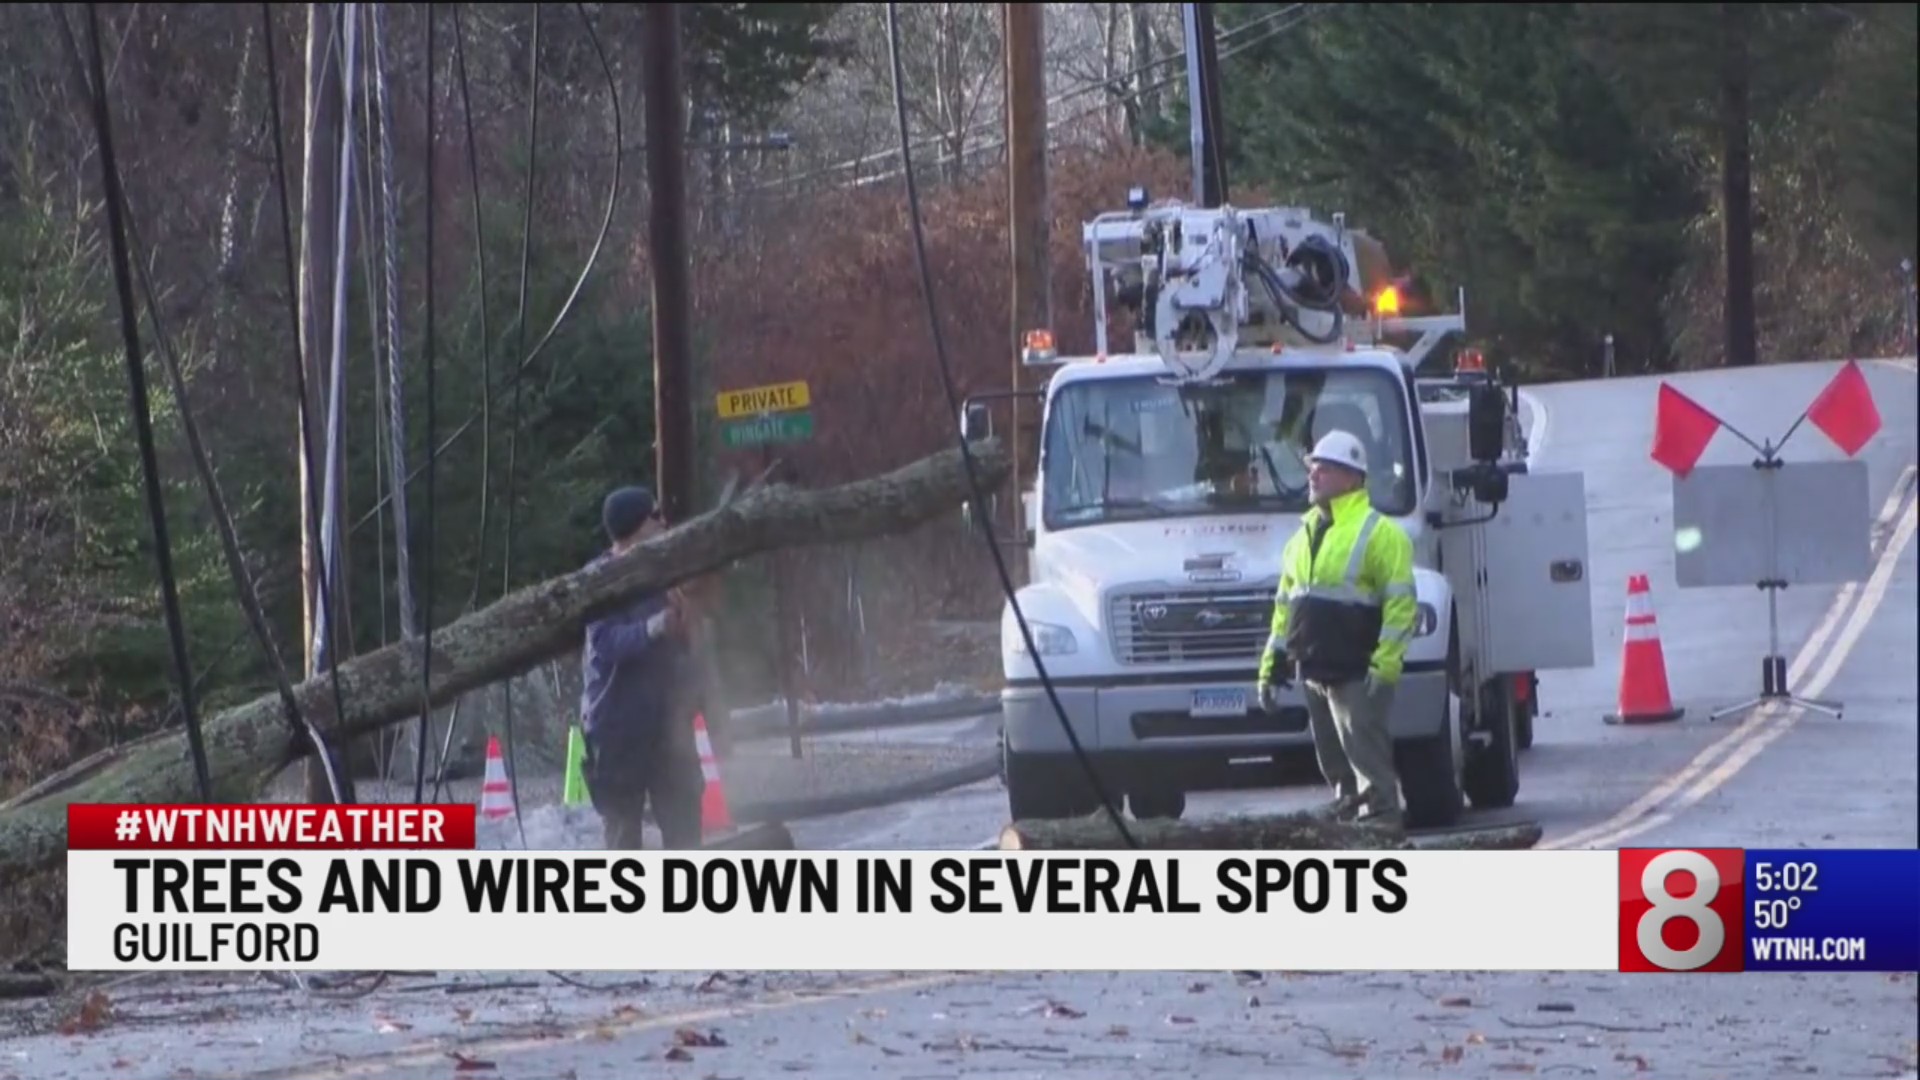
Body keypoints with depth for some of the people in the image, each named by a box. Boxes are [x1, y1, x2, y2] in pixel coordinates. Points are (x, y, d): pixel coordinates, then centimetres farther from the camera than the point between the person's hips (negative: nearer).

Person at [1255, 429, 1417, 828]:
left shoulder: (1378, 533, -7)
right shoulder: (1305, 534, 17)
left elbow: (1400, 603, -13)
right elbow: (1285, 604, 21)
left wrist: (1384, 665, -20)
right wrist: (1271, 667, 16)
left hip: (1357, 674, -8)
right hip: (1313, 672, 8)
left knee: (1368, 762, -11)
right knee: (1335, 766, 13)